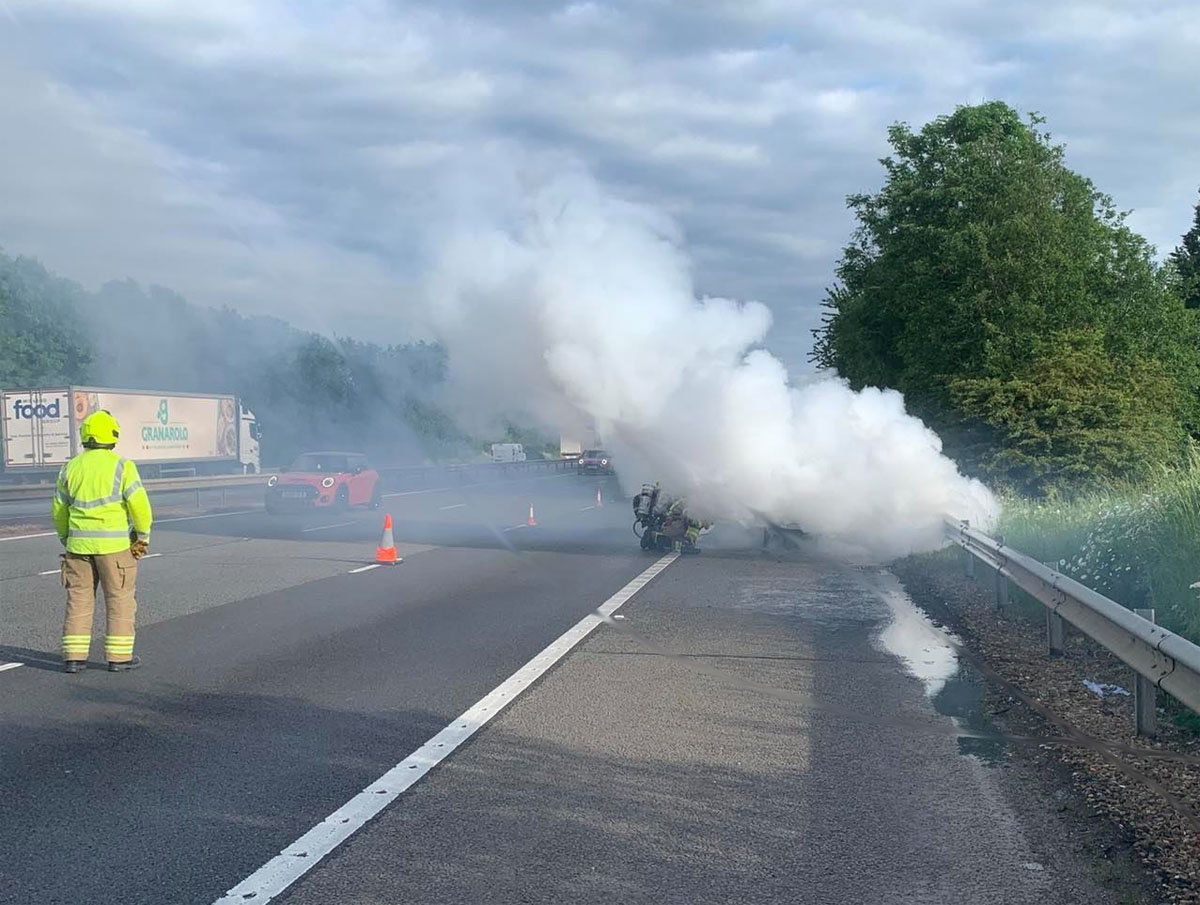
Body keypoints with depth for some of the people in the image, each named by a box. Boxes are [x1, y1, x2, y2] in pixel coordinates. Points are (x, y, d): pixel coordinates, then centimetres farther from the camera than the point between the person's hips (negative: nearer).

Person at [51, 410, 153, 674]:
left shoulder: (71, 468, 5)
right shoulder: (121, 466, -8)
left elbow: (59, 511, 12)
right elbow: (139, 505, -13)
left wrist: (66, 539, 25)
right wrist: (143, 537, 0)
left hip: (79, 543, 4)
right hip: (113, 544, -4)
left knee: (79, 600, 10)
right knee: (120, 600, 5)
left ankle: (74, 656, 10)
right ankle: (119, 656, 6)